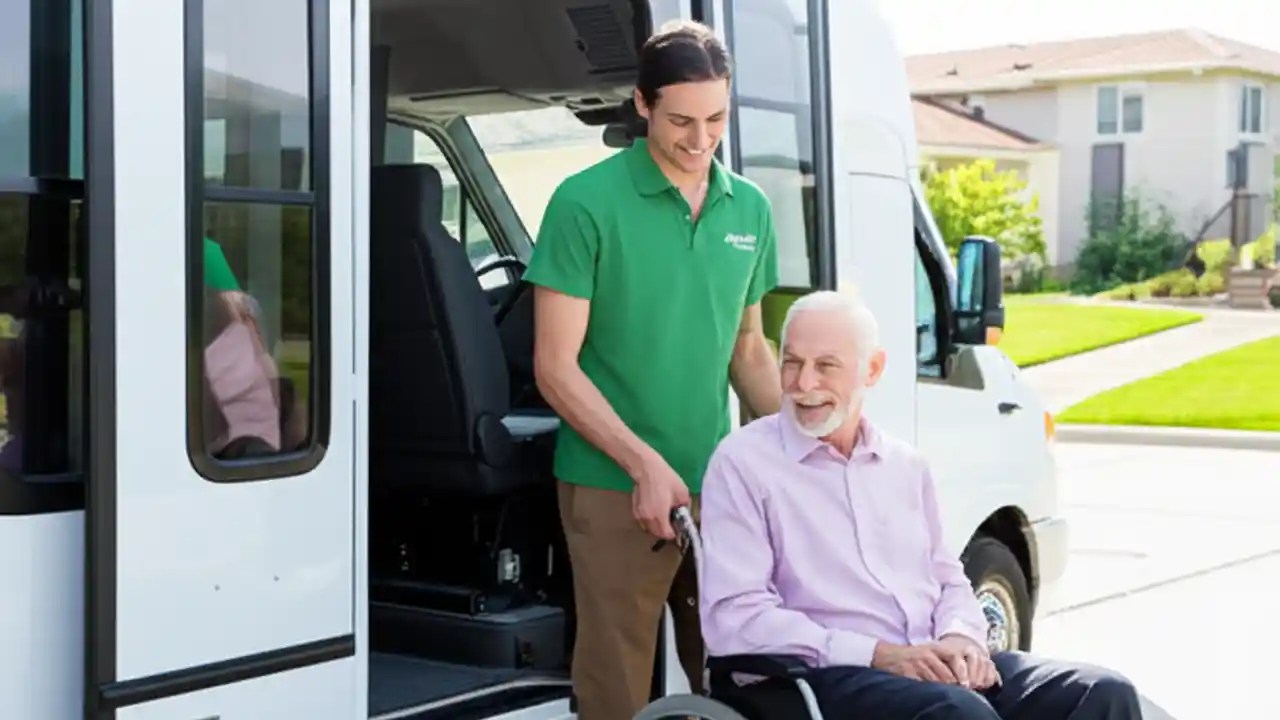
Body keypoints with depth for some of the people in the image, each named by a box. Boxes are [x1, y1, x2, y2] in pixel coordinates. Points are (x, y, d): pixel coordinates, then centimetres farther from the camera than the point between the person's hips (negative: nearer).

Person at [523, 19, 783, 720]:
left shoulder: (750, 209, 8)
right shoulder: (586, 203, -8)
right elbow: (556, 367, -9)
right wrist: (646, 465, -16)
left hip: (718, 485, 5)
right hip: (616, 490, -5)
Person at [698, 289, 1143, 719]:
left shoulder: (905, 465, 19)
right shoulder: (743, 463, -1)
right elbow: (733, 616, -10)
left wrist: (960, 636, -1)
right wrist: (877, 654, -16)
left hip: (941, 669, 6)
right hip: (835, 677, -6)